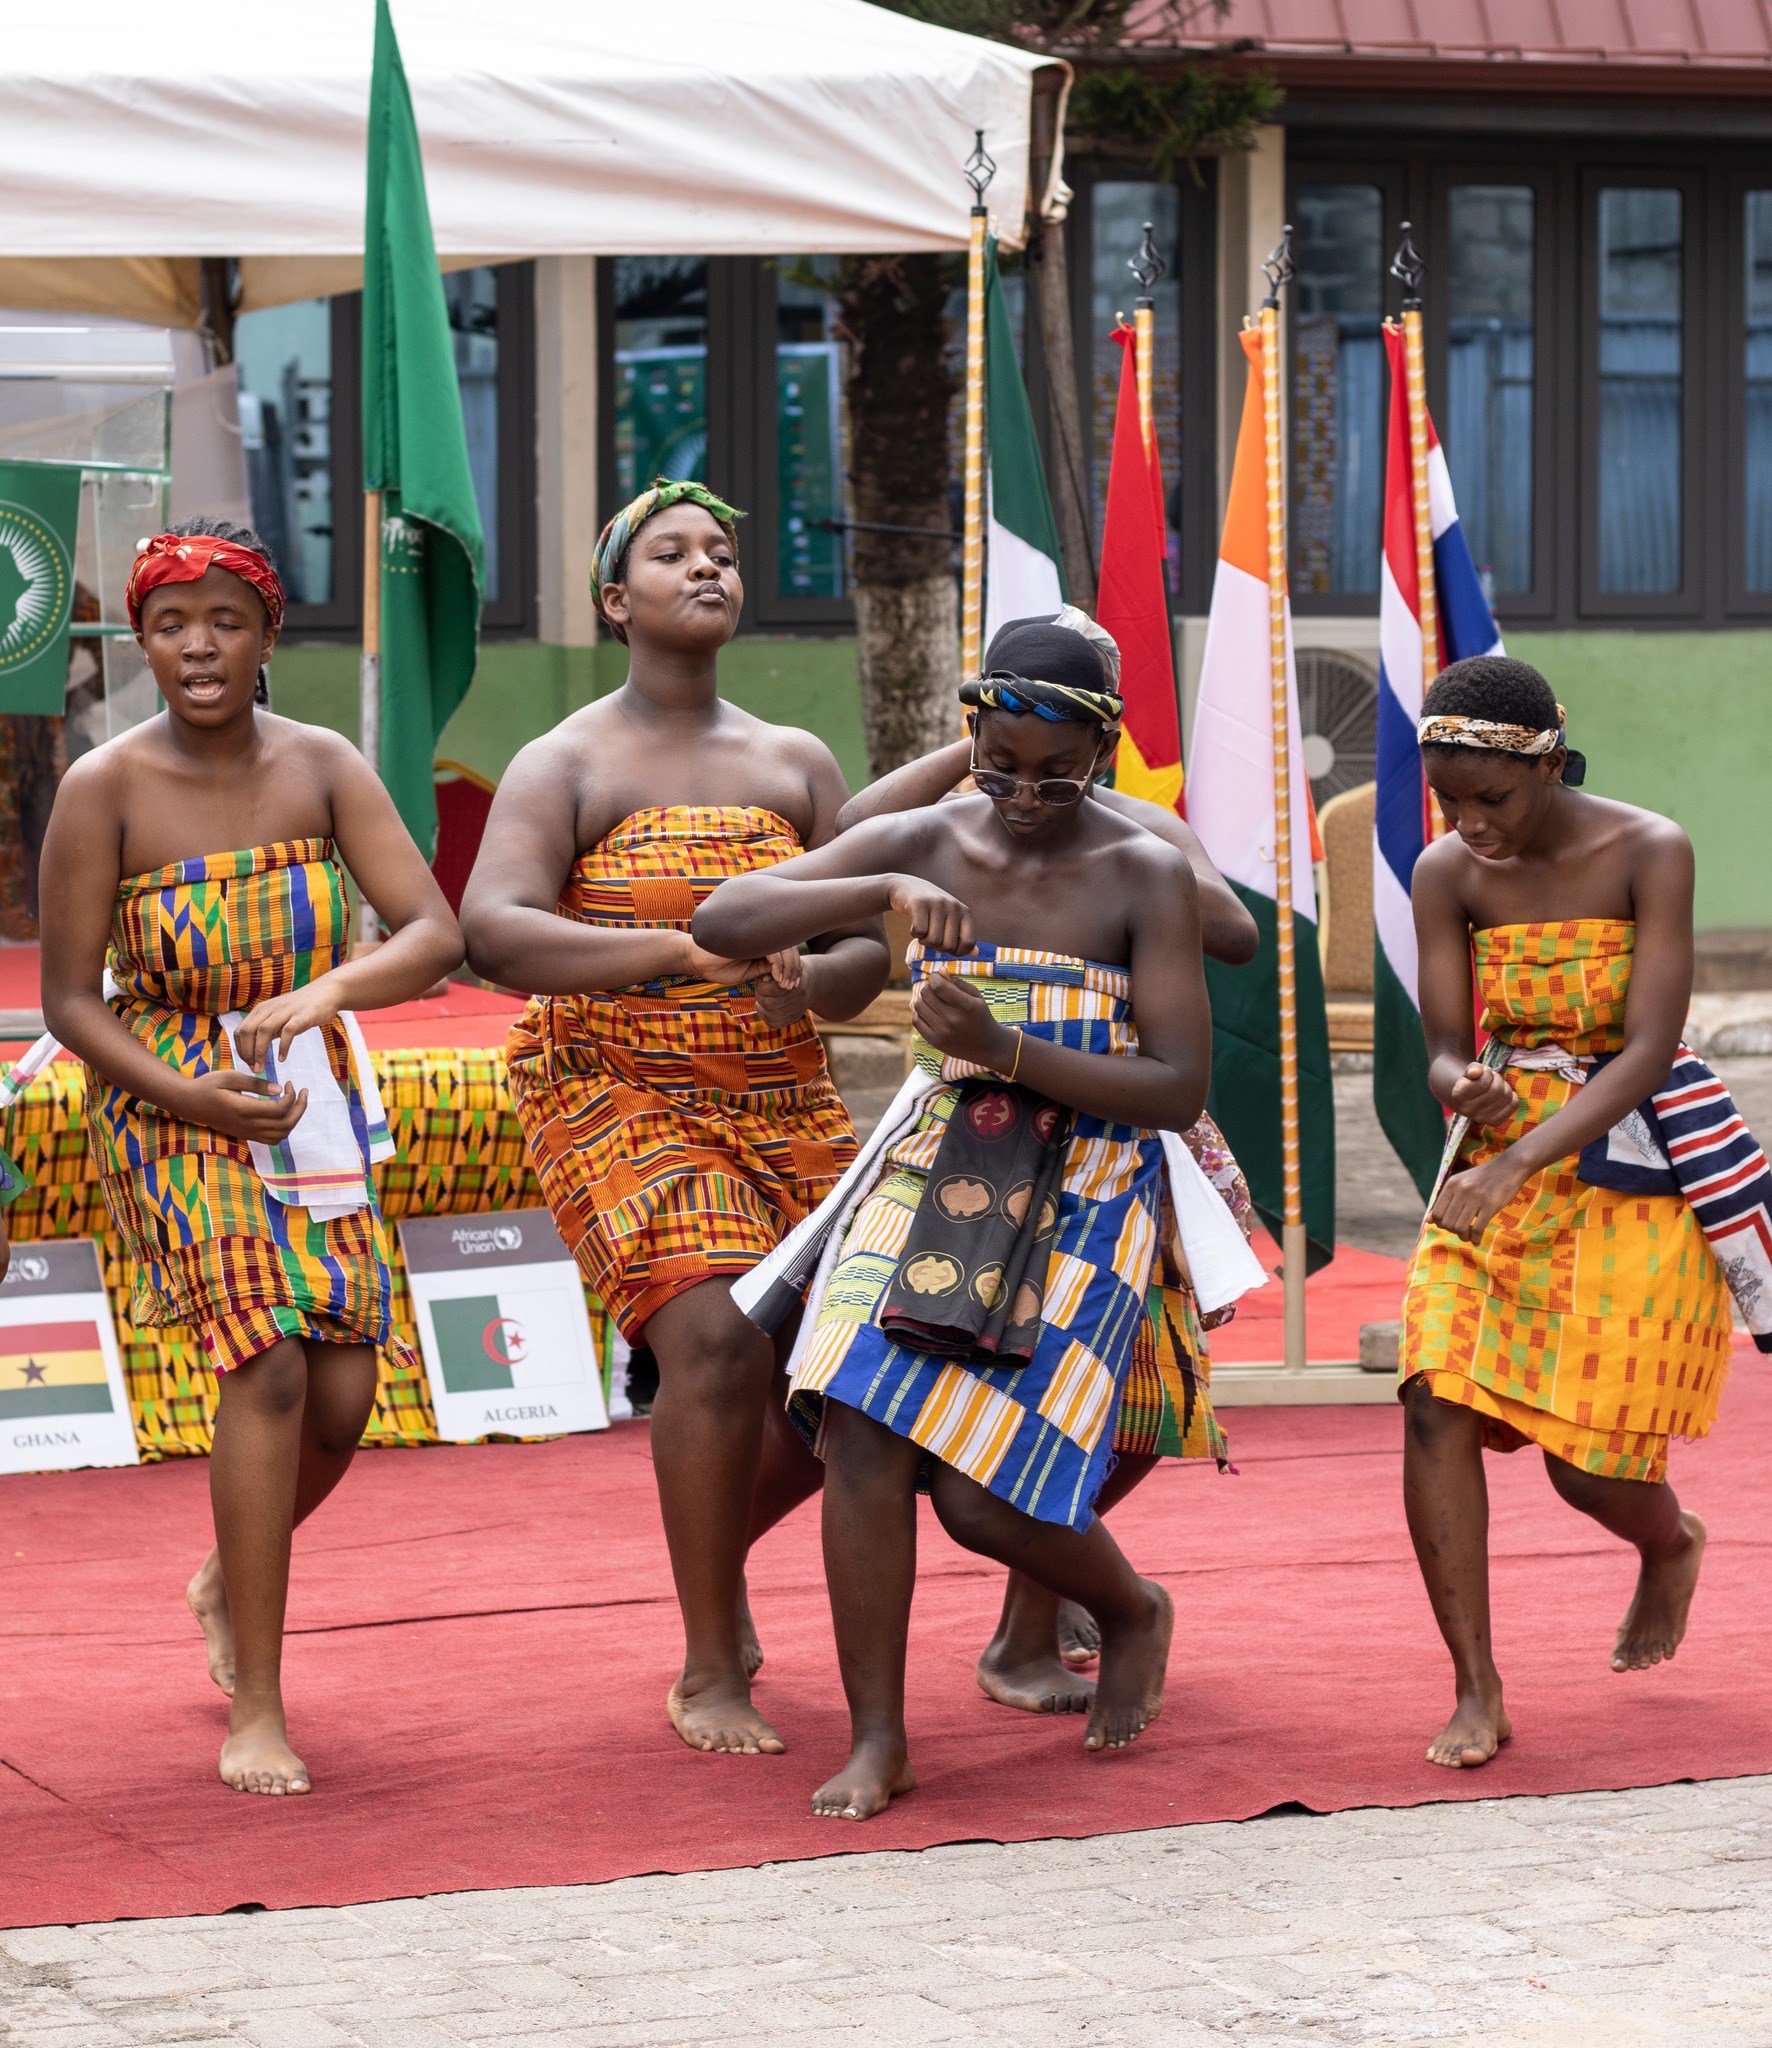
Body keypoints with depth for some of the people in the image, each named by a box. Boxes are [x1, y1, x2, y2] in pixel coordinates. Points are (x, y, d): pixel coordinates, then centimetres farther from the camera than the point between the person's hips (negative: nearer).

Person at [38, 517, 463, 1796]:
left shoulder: (322, 769, -6)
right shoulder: (104, 790, -12)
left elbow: (436, 933, -15)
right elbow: (71, 999, -8)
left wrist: (326, 991, -34)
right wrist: (194, 1097, -23)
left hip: (315, 1100, 4)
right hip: (169, 1106, -4)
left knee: (344, 1396, 2)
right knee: (268, 1365, -19)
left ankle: (229, 1580, 36)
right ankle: (256, 1709, -12)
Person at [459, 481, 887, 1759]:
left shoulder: (798, 767, 8)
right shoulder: (564, 768, -5)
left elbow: (866, 956, 6)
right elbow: (494, 934, -21)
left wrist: (809, 979, -20)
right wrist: (685, 952, -34)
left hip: (783, 1110, 5)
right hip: (620, 1103, -5)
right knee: (717, 1340, -24)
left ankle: (715, 1547, 35)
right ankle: (710, 1670, -11)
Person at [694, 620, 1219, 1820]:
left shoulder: (1146, 876, -7)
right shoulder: (921, 843, 0)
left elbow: (1179, 1091, -11)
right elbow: (722, 924, -8)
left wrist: (1007, 1050, -23)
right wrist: (882, 892, -24)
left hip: (1085, 1194, -3)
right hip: (935, 1170, 3)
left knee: (984, 1494, -11)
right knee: (864, 1427, -19)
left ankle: (1135, 1614, 23)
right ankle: (879, 1741, -8)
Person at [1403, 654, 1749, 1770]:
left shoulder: (1650, 854, -16)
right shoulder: (1447, 874, -4)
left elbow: (1647, 1050, -22)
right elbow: (1444, 1048, -4)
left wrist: (1517, 1166, -33)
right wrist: (1465, 1091, -30)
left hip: (1624, 1169, -3)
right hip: (1493, 1172, 3)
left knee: (1584, 1458, -3)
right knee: (1436, 1398, -17)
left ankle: (1671, 1543, 36)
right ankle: (1477, 1692, -11)